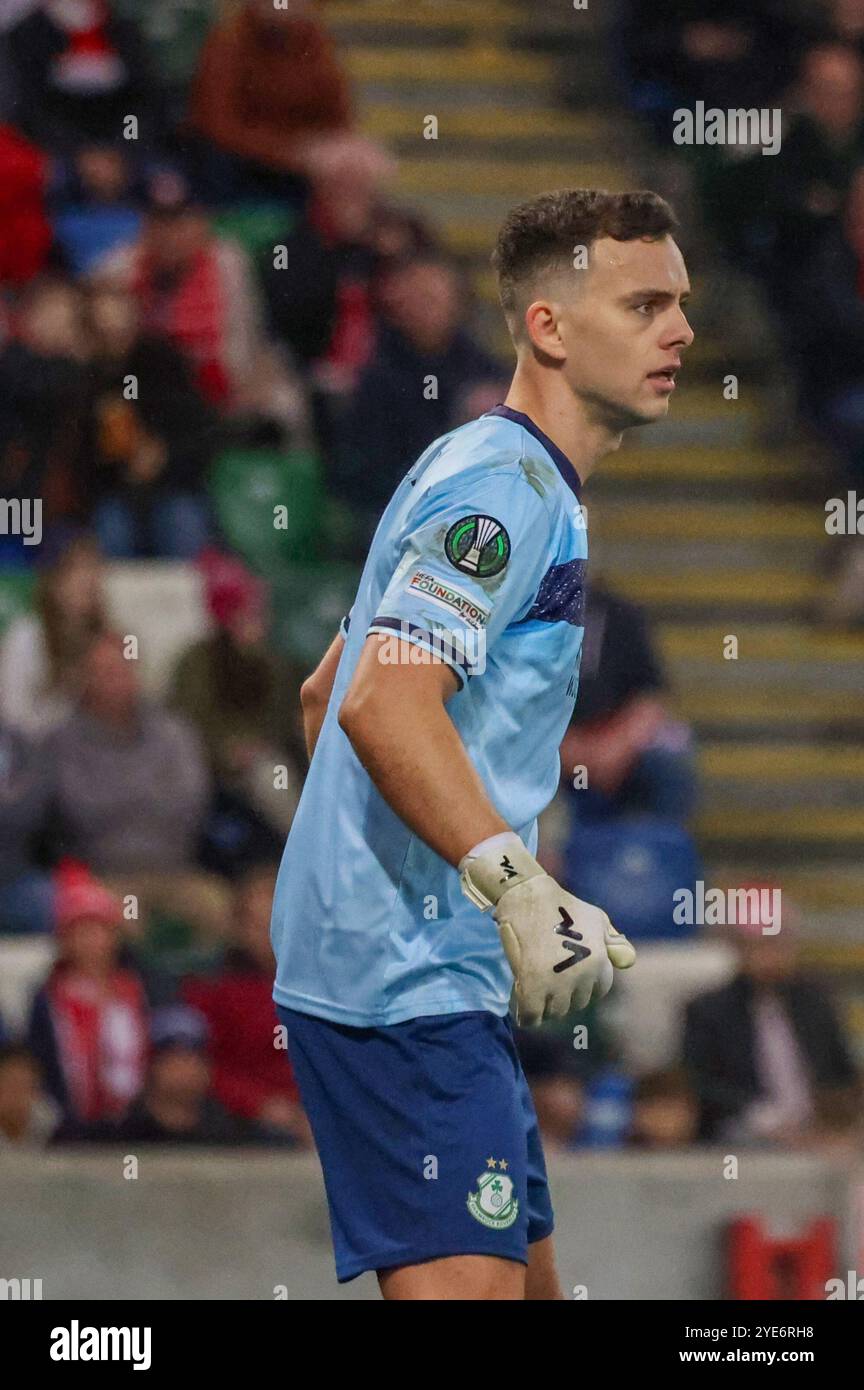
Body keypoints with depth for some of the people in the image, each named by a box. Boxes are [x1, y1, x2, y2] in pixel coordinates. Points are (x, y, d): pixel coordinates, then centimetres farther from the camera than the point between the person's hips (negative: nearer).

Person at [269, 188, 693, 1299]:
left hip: (443, 977, 11)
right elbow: (384, 703, -27)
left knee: (526, 1284, 12)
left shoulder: (517, 482, 21)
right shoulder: (502, 484, -13)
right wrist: (518, 886, -36)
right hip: (405, 983, -11)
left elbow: (328, 693, 29)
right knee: (468, 1286, -19)